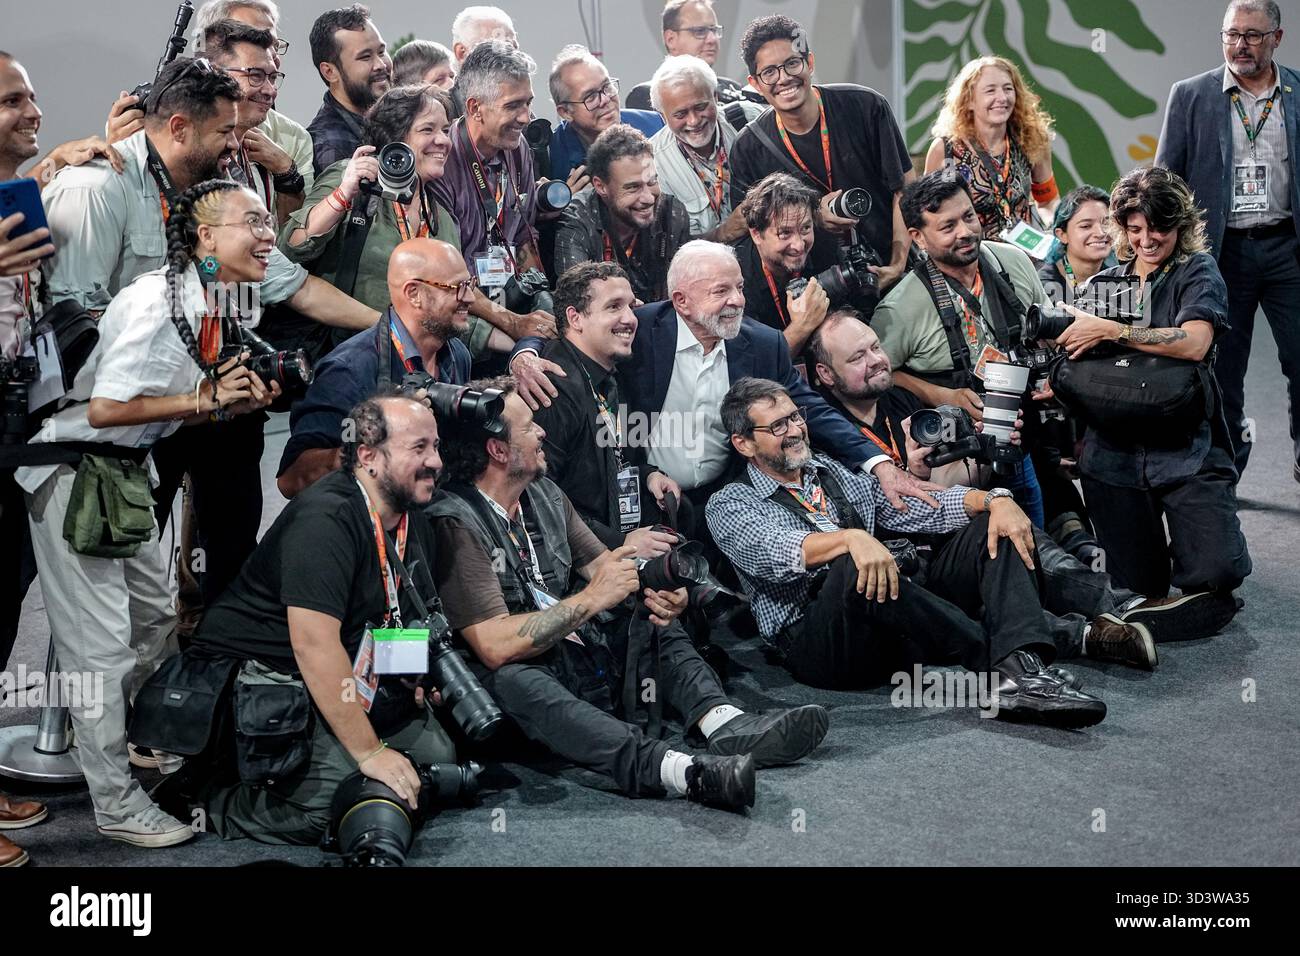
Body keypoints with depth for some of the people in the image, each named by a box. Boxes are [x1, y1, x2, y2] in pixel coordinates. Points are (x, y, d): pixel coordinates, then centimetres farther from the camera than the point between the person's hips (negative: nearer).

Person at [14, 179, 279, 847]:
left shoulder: (207, 310, 6)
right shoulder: (154, 302, -23)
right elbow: (105, 409, -25)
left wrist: (233, 401, -3)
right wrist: (203, 398, -19)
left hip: (126, 474, 10)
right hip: (75, 474, -10)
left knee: (154, 620, 20)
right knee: (102, 643, -2)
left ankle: (104, 736, 42)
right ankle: (117, 805, 9)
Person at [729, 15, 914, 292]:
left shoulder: (865, 106, -6)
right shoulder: (748, 150, -3)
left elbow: (905, 189, -1)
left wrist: (898, 266, -10)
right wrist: (812, 218, -14)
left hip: (888, 272, 0)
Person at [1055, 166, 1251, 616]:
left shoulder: (1197, 272, 3)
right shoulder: (1104, 283, 14)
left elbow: (1194, 343, -17)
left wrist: (1110, 330, -19)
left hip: (1187, 454, -3)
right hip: (1116, 455, 3)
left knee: (1216, 570, -19)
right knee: (1137, 587, 1)